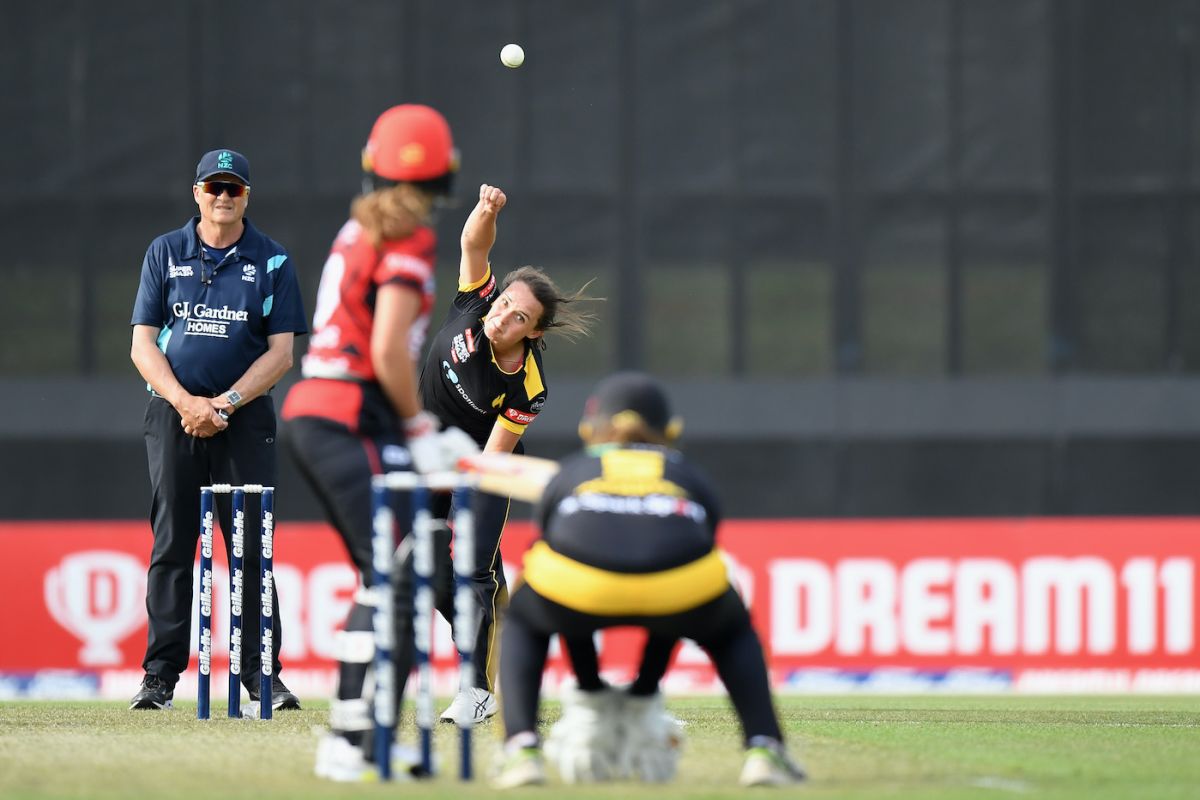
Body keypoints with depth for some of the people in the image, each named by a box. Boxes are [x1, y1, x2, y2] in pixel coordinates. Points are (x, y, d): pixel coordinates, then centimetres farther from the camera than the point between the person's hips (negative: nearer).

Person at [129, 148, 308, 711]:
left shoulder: (272, 262, 5)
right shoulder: (165, 254, 8)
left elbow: (280, 352, 1)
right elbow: (143, 345, 4)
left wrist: (226, 403, -11)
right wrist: (186, 402, -11)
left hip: (245, 417, -1)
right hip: (173, 414, 1)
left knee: (251, 547, -4)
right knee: (171, 547, 0)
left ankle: (262, 673, -1)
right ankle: (160, 675, 1)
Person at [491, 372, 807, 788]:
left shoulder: (570, 473, 37)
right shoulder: (691, 478, 37)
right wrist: (648, 684, 55)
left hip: (577, 583, -1)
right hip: (681, 589, 1)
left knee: (521, 618, 35)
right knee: (732, 626, 36)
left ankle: (521, 750, 14)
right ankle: (764, 750, 16)